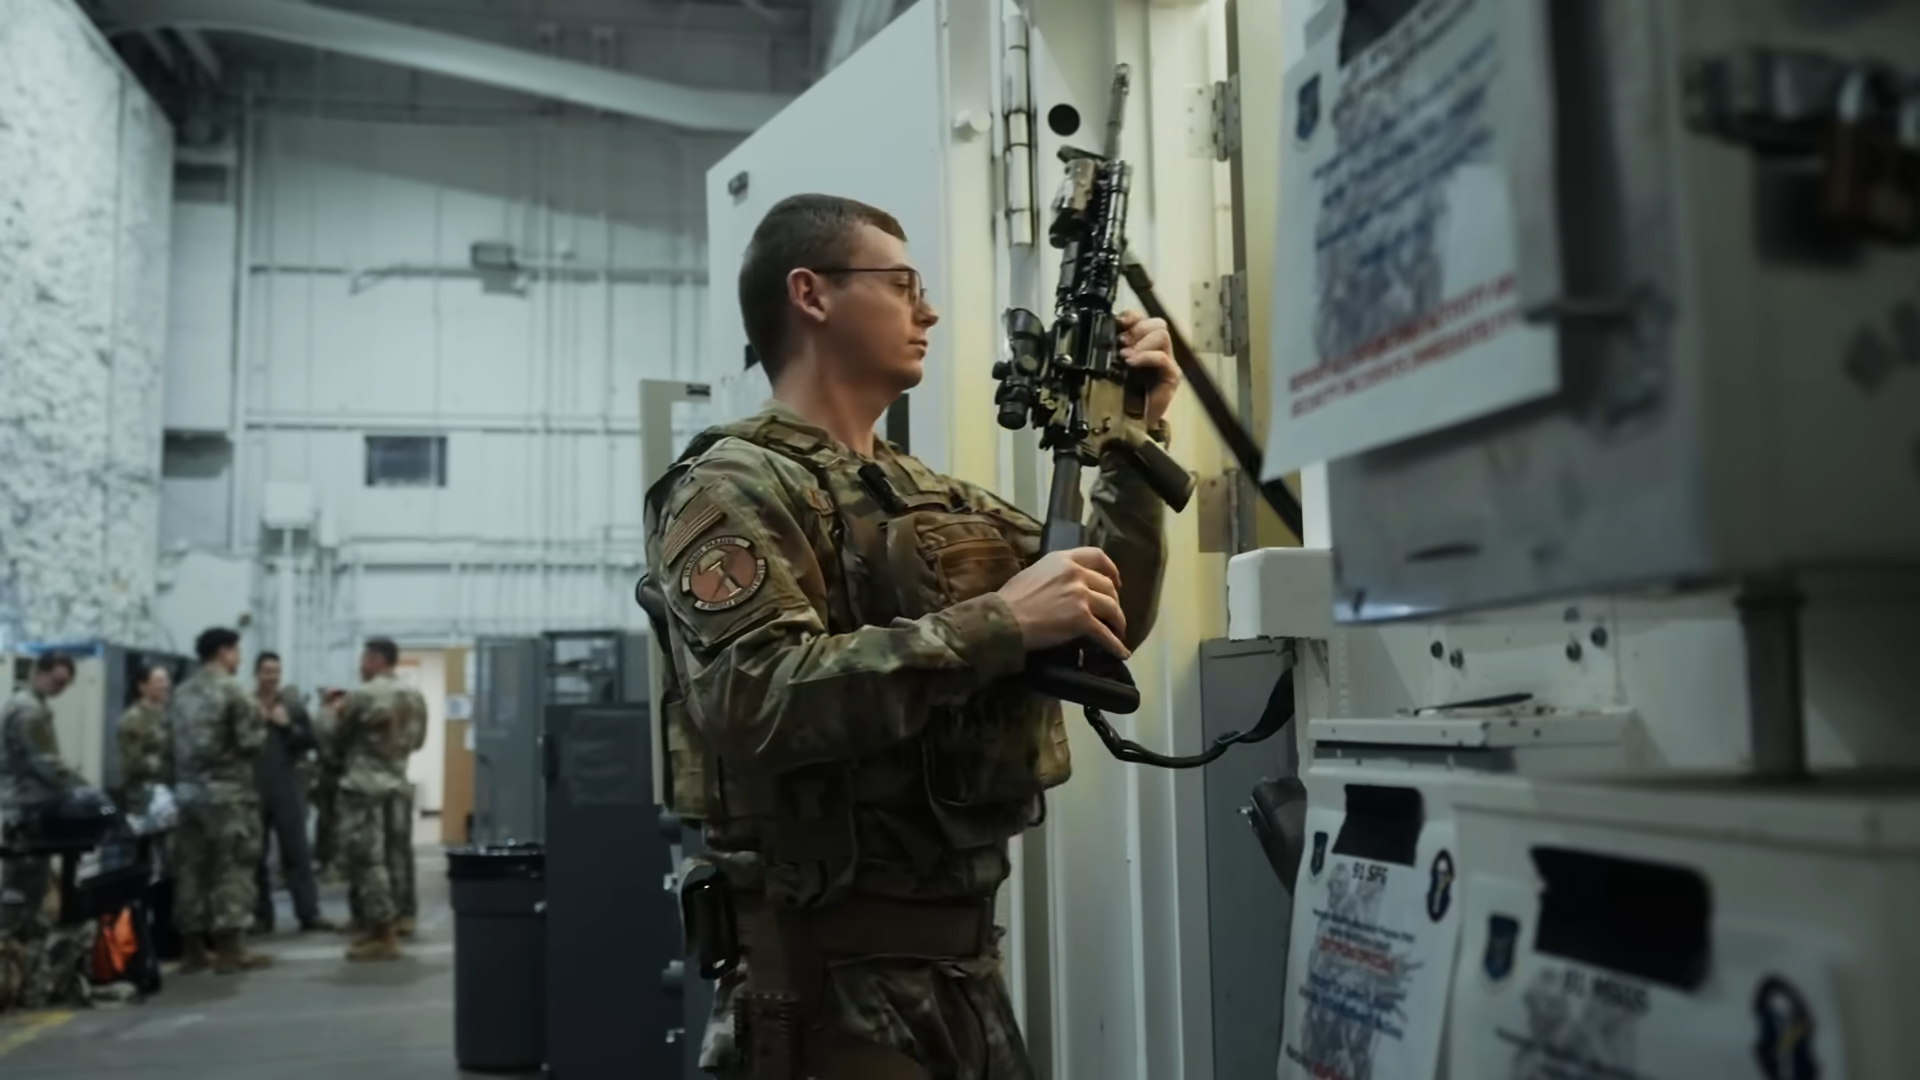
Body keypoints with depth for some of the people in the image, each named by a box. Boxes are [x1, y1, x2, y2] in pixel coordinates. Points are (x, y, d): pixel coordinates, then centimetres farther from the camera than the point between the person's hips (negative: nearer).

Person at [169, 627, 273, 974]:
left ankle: (191, 949, 11)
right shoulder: (231, 689, -11)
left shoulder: (180, 693, 12)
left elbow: (171, 741, 14)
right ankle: (230, 949, -4)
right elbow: (252, 741, -12)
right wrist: (260, 722, 6)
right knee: (232, 867, -3)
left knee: (190, 868, 8)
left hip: (187, 789, 7)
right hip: (227, 790, -7)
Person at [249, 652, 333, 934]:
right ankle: (261, 916, 11)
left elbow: (309, 739, 4)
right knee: (255, 855, 4)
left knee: (297, 851, 2)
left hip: (287, 788, 1)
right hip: (251, 789, -1)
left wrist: (287, 726, -10)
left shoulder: (292, 704, 7)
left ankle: (309, 913, 3)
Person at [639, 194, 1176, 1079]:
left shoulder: (931, 495, 15)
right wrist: (996, 624, -26)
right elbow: (752, 701, -26)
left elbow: (1108, 625, 17)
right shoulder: (735, 489, -10)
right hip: (836, 976, -8)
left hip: (967, 956, 8)